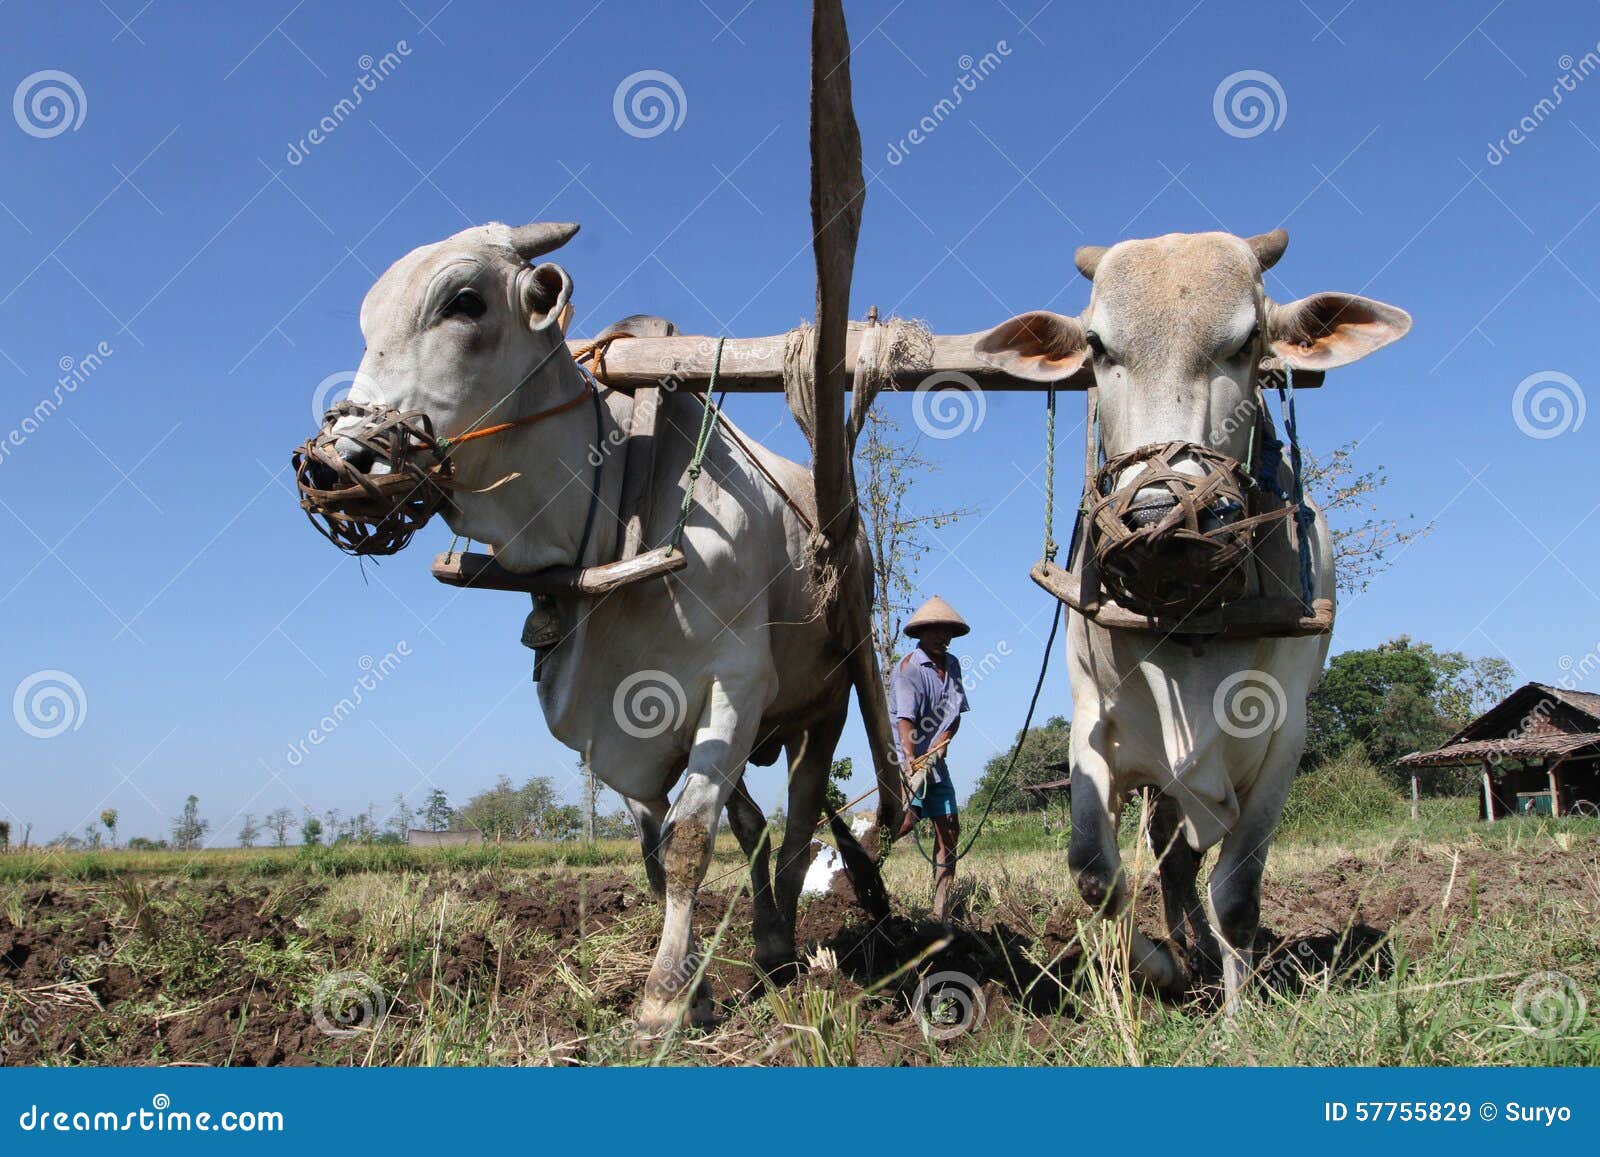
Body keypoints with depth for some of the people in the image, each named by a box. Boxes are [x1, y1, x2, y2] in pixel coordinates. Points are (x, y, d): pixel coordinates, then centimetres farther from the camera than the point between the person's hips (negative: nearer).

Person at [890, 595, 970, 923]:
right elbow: (905, 718, -21)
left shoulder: (952, 665, 12)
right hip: (907, 756, -7)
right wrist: (910, 760, -33)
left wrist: (942, 740, -8)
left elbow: (955, 713, 12)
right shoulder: (907, 668, -10)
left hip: (936, 758, 7)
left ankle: (941, 910, 11)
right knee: (904, 818, -27)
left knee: (949, 829, 4)